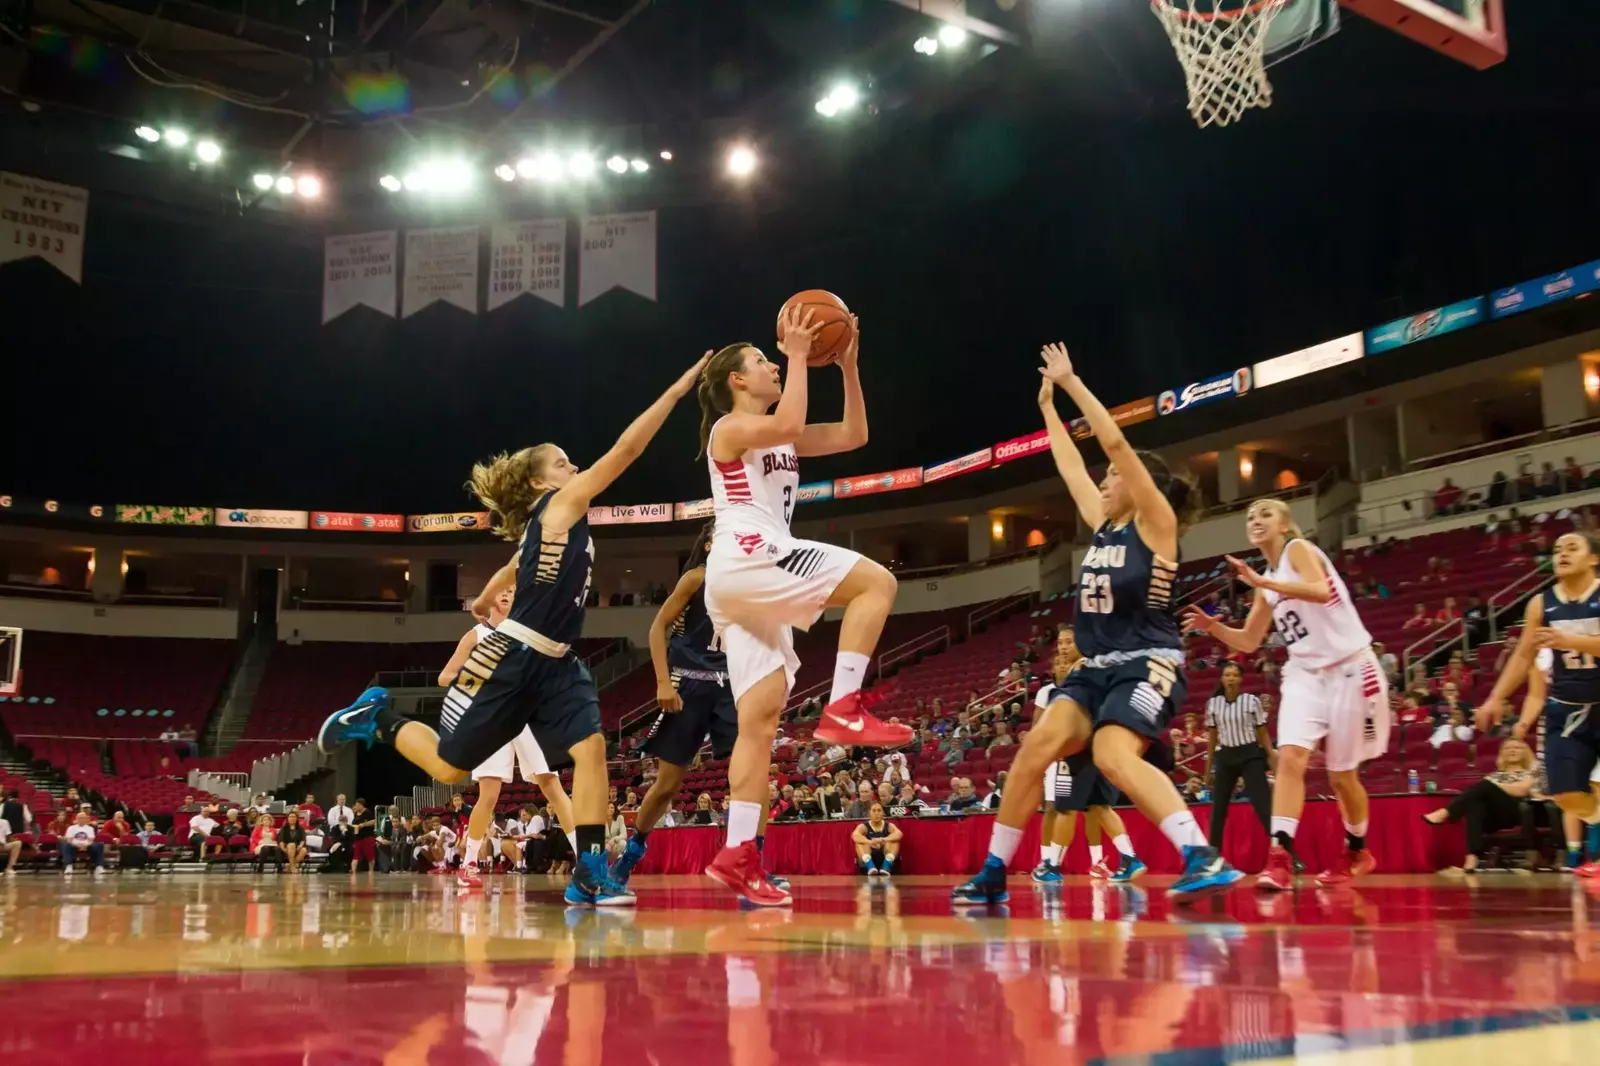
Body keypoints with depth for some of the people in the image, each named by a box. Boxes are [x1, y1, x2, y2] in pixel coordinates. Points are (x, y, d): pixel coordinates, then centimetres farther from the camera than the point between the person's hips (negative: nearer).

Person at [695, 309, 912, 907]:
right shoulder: (731, 426, 0)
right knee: (877, 582, -16)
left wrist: (848, 366, 15)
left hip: (750, 575, 9)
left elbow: (853, 435, 22)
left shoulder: (776, 436, 26)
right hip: (745, 559, -9)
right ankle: (843, 710, -21)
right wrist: (799, 356, -11)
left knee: (760, 717, 3)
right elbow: (789, 425, -22)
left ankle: (738, 852, 0)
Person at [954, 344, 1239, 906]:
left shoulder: (1156, 522, -4)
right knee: (1037, 745, -9)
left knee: (1112, 755, -31)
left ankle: (1205, 857, -33)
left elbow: (1116, 443, -11)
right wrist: (1048, 404, 28)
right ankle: (992, 874, -3)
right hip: (1098, 668, 8)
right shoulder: (1105, 526, 16)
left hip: (1147, 665, -7)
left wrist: (1072, 383, -7)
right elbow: (1070, 465, 25)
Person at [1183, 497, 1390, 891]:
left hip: (1349, 670, -6)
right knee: (1290, 756, -17)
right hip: (1305, 674, 6)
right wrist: (1211, 626, 0)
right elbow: (1248, 641, 17)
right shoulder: (1268, 584, 13)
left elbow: (1321, 591, -29)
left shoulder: (1298, 548, -9)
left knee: (1341, 773, 5)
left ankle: (1357, 851, 31)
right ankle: (1280, 857, -26)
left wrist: (1262, 582, -34)